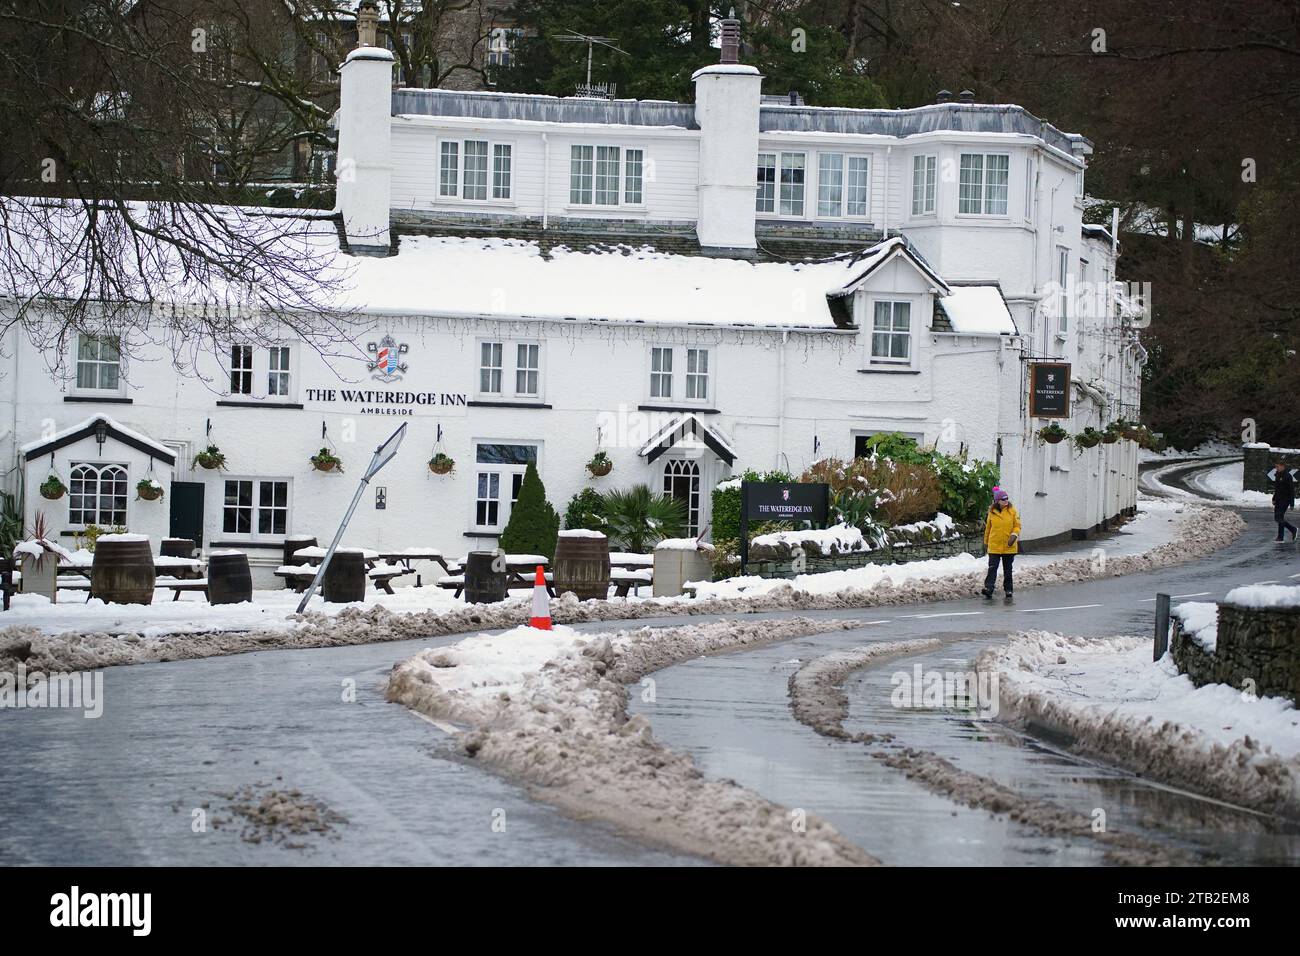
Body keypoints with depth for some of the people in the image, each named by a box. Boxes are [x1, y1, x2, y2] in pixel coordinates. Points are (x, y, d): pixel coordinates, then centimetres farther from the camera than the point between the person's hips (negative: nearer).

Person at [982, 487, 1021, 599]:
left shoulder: (1012, 511, -1)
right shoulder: (992, 512, 1)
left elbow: (1017, 526, 3)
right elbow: (988, 528, 11)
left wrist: (1014, 535, -16)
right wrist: (986, 542, 16)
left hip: (1009, 546, 1)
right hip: (994, 546, -1)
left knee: (1007, 570, 10)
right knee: (992, 568, -10)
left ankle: (1008, 590, 18)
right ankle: (988, 589, -18)